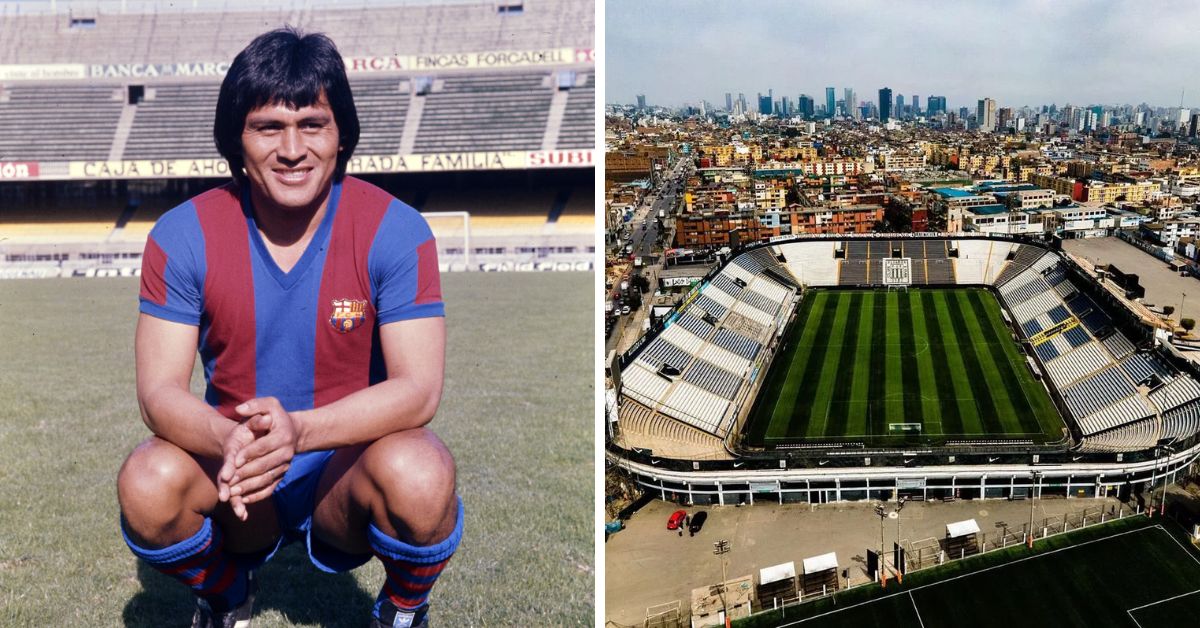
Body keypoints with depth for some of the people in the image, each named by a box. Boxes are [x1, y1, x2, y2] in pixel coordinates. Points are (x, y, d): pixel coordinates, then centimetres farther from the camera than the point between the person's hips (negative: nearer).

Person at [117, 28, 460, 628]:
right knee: (147, 484, -29)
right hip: (233, 475, 2)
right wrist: (229, 441, -35)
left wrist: (297, 431, -36)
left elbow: (418, 388, -19)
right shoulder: (184, 234, -7)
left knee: (420, 475, -34)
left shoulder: (393, 229, -13)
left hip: (349, 470, -2)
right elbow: (158, 389, -12)